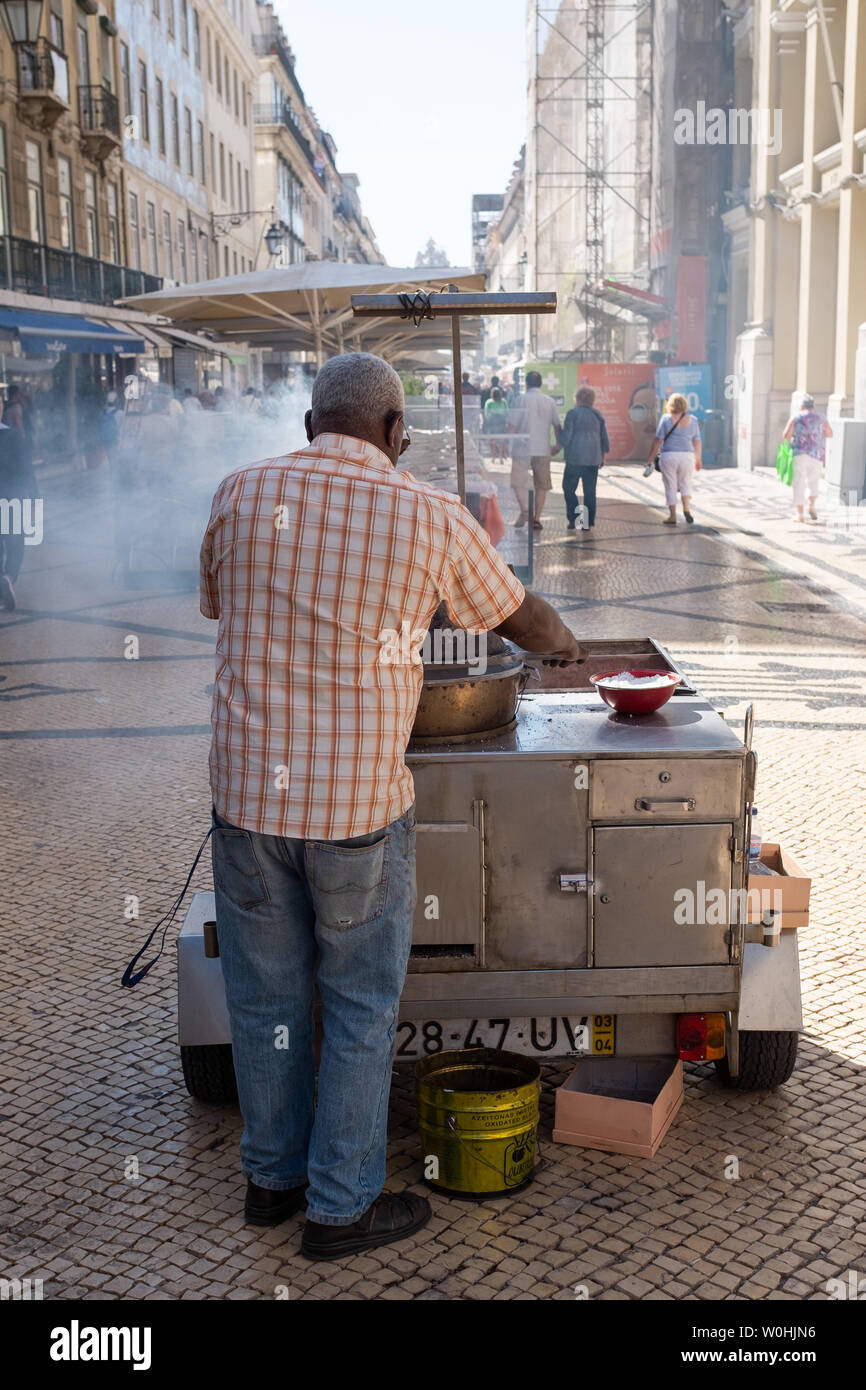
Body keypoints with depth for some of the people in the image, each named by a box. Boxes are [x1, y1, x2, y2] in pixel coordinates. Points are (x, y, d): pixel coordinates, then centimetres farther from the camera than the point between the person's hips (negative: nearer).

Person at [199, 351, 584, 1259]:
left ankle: (272, 1176, 36)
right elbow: (520, 618, 9)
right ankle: (341, 1207, 25)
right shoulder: (429, 518, -6)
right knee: (360, 1010, 13)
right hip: (358, 804, -3)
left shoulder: (241, 494, -1)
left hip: (247, 792, 3)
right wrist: (566, 647, 32)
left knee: (265, 997, 18)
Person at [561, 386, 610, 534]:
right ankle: (588, 523, 6)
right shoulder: (598, 415, 9)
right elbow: (604, 439, 12)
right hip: (593, 459, 4)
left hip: (575, 457, -4)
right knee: (590, 491, 7)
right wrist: (603, 457, 21)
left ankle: (574, 519, -1)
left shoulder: (573, 413, -6)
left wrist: (565, 453, 7)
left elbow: (566, 436, -8)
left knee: (569, 488, 6)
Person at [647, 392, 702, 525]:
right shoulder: (692, 420, 4)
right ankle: (686, 507, -4)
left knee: (670, 486, 5)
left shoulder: (666, 419, -4)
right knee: (686, 483, 17)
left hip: (669, 456, -2)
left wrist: (651, 457, 1)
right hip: (687, 455, 2)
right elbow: (697, 442, 8)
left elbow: (658, 439, -6)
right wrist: (698, 459, 18)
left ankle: (672, 516, 6)